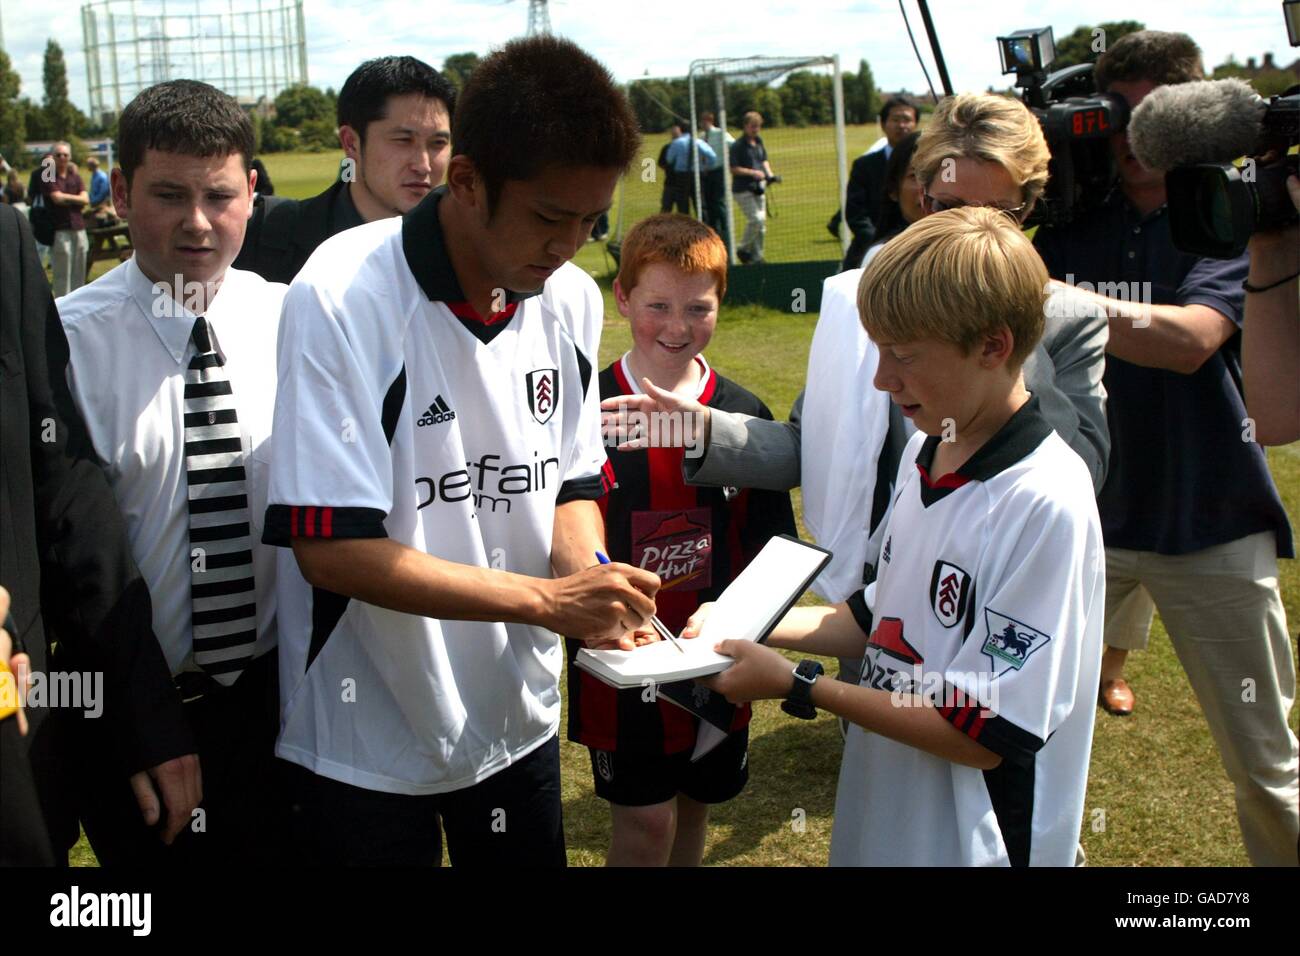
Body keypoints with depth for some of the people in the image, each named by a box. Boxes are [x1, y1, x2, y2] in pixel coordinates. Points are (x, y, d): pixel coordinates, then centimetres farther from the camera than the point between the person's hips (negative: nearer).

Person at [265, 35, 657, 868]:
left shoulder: (573, 299, -3)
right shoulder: (345, 299, -21)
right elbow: (331, 548, -23)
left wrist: (595, 584, -15)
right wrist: (548, 599, -26)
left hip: (519, 716, 5)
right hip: (367, 742, -5)